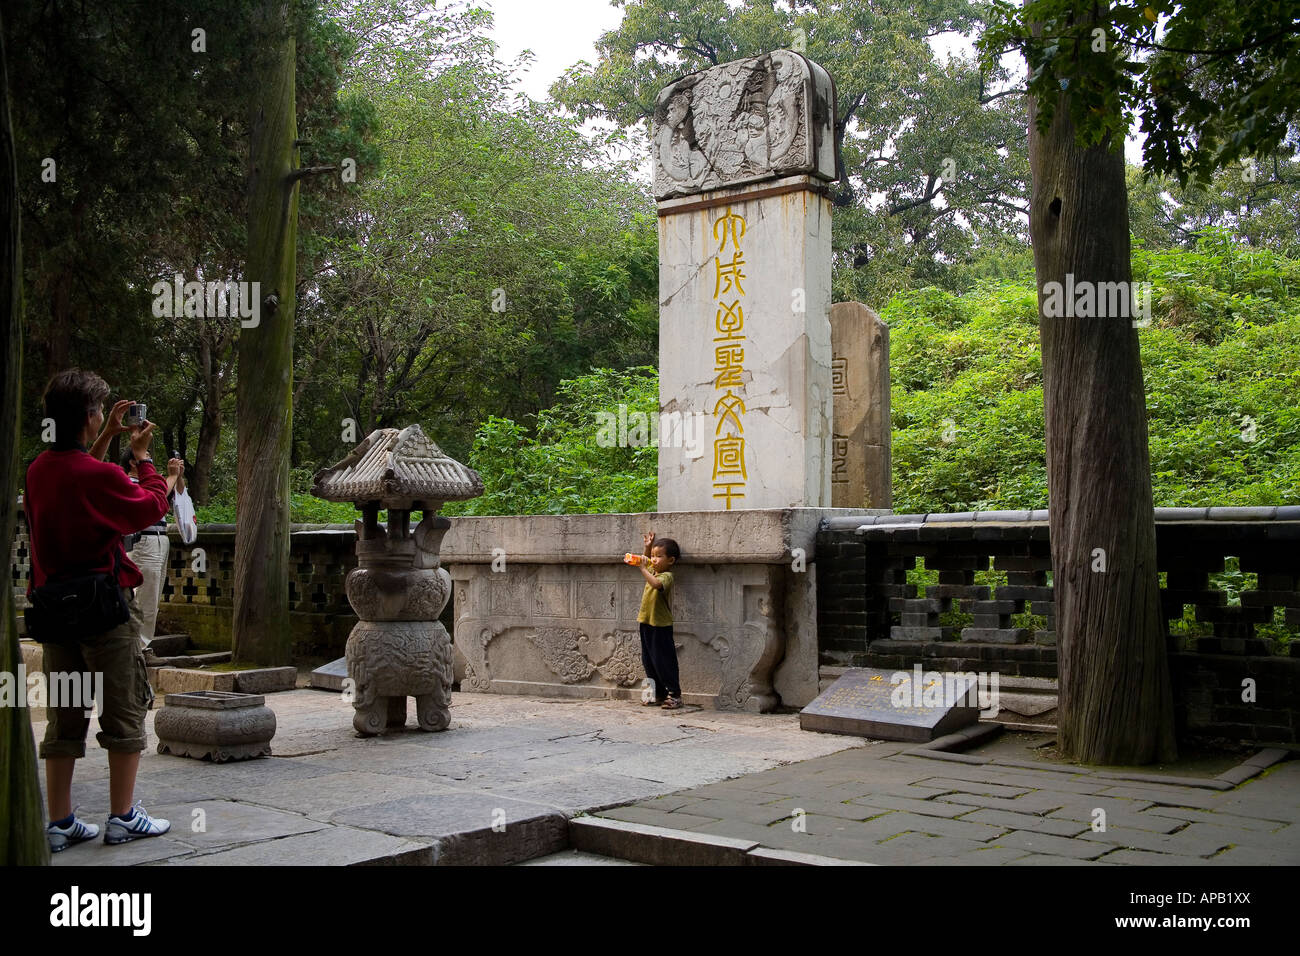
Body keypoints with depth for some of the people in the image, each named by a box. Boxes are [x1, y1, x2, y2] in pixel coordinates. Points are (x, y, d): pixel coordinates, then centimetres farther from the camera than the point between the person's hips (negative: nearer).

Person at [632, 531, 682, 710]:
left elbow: (656, 584, -38)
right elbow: (648, 562, 31)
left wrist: (642, 569, -36)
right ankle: (659, 695, 22)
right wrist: (648, 546, 15)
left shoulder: (666, 576, -17)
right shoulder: (653, 571, 10)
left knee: (664, 662, -3)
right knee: (649, 662, 14)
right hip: (647, 623, 9)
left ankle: (674, 695, 6)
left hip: (661, 626, -9)